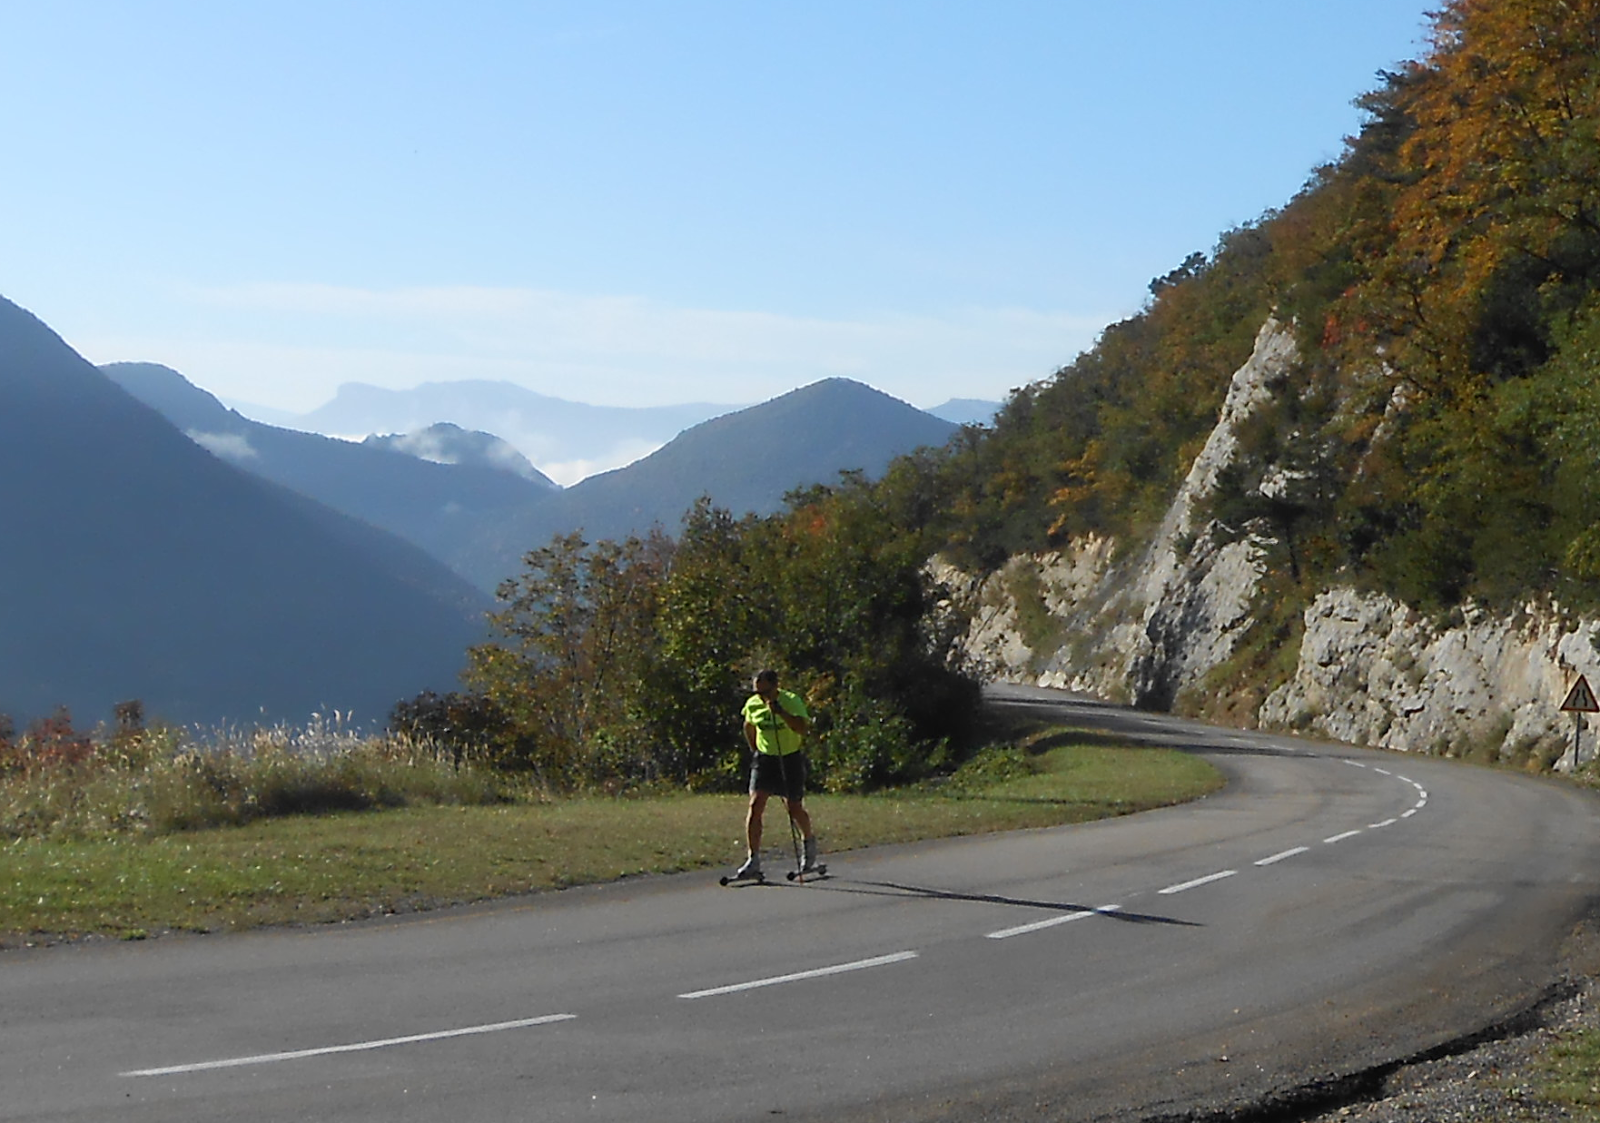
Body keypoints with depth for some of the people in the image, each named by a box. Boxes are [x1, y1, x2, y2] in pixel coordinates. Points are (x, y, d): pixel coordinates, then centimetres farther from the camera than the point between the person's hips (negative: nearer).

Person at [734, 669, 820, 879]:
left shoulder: (792, 701, -16)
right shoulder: (753, 705, -2)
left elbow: (802, 728, -30)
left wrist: (780, 711, -37)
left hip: (790, 759, -3)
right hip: (764, 758, 3)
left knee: (794, 808, 4)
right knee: (755, 805, -12)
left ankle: (809, 841, 38)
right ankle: (753, 860, -11)